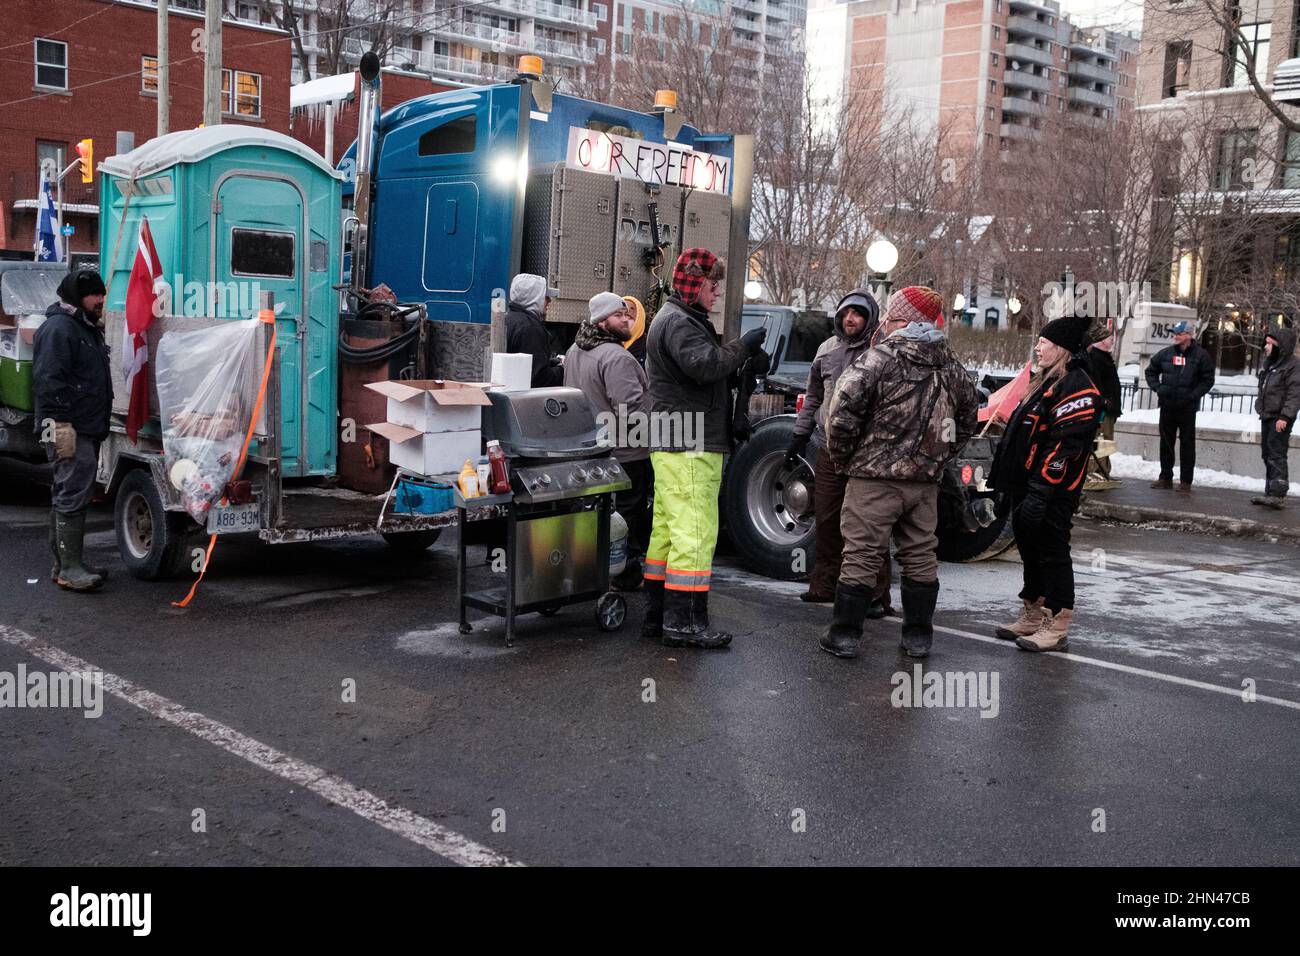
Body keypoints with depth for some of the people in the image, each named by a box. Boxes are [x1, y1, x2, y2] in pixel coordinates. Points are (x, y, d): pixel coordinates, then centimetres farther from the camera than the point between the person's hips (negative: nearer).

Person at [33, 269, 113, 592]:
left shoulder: (88, 328, 21)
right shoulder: (59, 328, -12)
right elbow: (49, 379, -20)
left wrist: (98, 426, 23)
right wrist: (60, 424, -25)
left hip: (87, 429, 11)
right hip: (69, 430, -11)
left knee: (71, 496, 14)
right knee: (73, 496, -10)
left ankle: (64, 565, 21)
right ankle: (69, 569, -8)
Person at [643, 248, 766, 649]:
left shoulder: (673, 319, 25)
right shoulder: (679, 322, -10)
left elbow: (703, 370, 21)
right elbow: (704, 363, -25)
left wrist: (739, 359, 7)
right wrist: (743, 346, -13)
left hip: (670, 445, 11)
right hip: (690, 445, -11)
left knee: (667, 527, 13)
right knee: (695, 530, -11)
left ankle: (657, 615, 19)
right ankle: (684, 622, -9)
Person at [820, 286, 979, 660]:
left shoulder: (879, 359, -12)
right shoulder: (951, 366, 10)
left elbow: (842, 413, -16)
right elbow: (968, 416, 20)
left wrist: (841, 456, 0)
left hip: (876, 477, -6)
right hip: (926, 480, 6)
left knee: (862, 555, 0)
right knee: (921, 555, 13)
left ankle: (844, 635, 5)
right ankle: (918, 637, 20)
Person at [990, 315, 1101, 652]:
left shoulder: (1077, 388, -15)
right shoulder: (1046, 383, 18)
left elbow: (1064, 445, -23)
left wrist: (1039, 493, -26)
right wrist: (1005, 480, 22)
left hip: (1052, 493, -10)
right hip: (1027, 486, 10)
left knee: (1052, 554, -4)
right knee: (1031, 549, 16)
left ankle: (1057, 627, 4)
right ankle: (1032, 616, 27)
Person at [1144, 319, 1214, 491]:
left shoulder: (1201, 355, -2)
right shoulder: (1166, 353, 7)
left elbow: (1208, 380, -2)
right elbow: (1151, 371, 18)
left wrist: (1194, 395, -13)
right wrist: (1157, 388, 3)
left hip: (1187, 408, -4)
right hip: (1167, 406, 4)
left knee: (1187, 444, 0)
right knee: (1166, 442, 9)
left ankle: (1186, 481, 5)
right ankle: (1165, 477, 19)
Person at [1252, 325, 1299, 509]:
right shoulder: (1270, 363, 17)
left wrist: (1285, 416, -24)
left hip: (1280, 419, -9)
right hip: (1267, 416, 9)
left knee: (1277, 455, -13)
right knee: (1268, 455, 12)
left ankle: (1278, 495, -14)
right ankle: (1271, 493, 18)